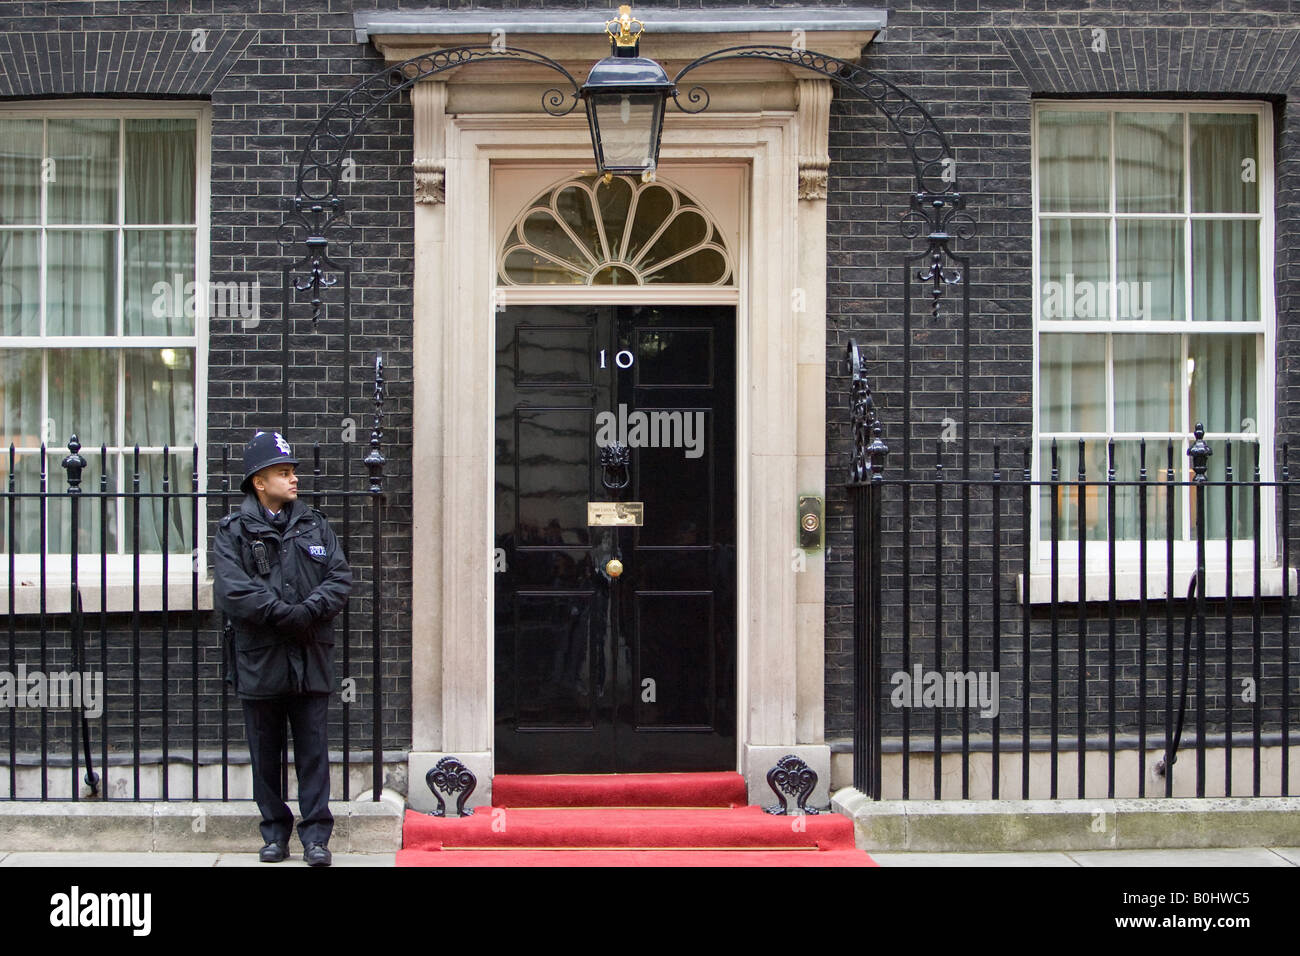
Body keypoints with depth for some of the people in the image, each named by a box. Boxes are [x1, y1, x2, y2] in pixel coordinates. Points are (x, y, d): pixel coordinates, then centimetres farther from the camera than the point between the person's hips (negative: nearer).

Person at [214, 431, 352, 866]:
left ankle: (316, 834, 6)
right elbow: (231, 589, -12)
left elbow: (340, 577, 2)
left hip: (311, 659, 2)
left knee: (313, 749, 1)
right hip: (259, 660, -1)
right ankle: (275, 832, 20)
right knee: (265, 752, 8)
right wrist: (283, 614, -17)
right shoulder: (233, 531, 1)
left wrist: (310, 609, -15)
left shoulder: (315, 525, 11)